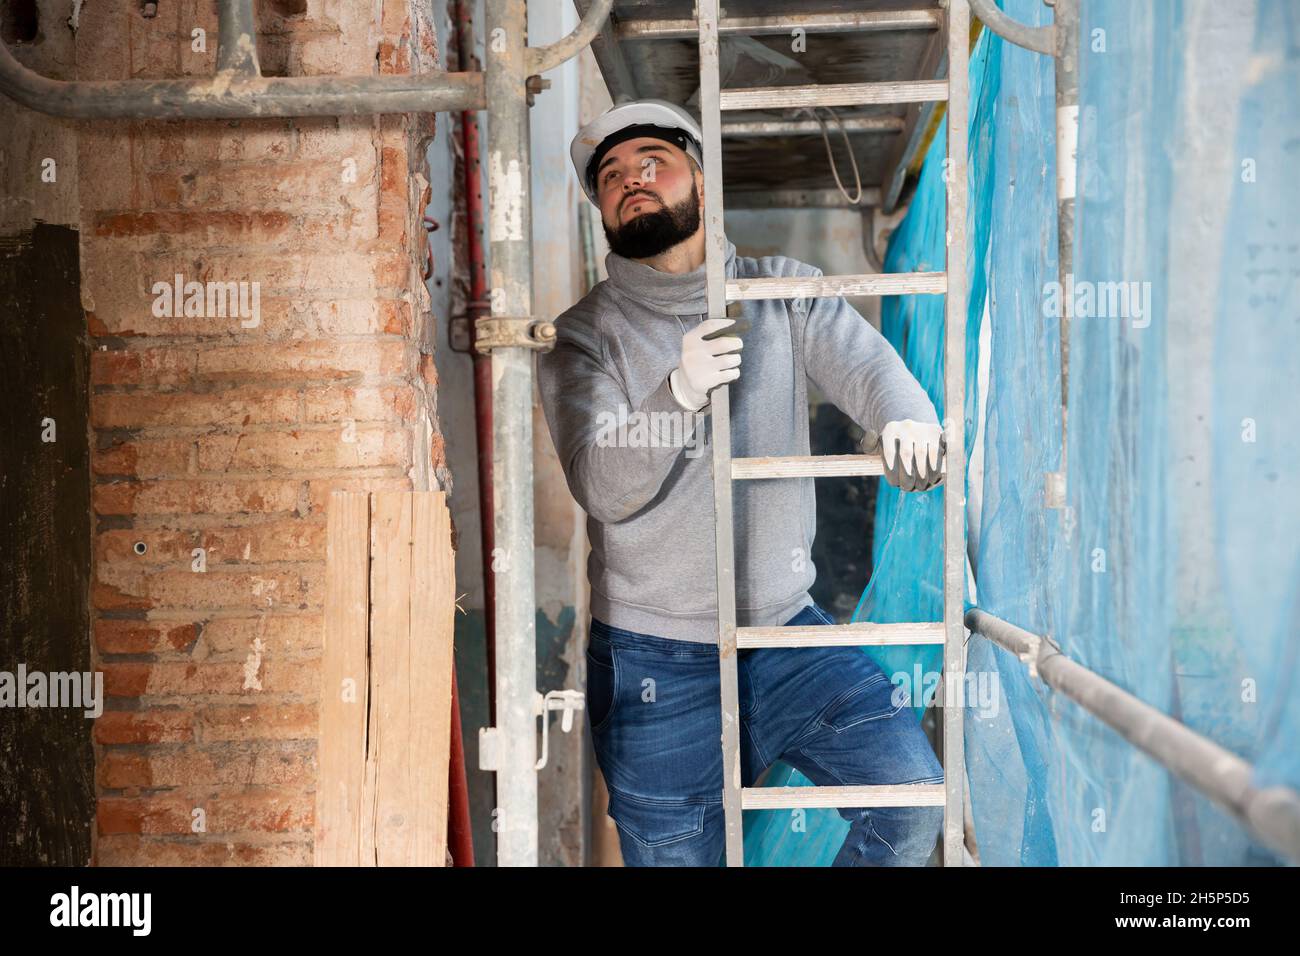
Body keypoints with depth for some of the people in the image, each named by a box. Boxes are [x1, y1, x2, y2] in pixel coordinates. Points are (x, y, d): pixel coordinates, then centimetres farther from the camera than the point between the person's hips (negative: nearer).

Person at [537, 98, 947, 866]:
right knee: (675, 855, 3)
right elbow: (604, 487, -15)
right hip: (658, 662, -2)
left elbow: (863, 359, -12)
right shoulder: (582, 335, -1)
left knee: (913, 794, -11)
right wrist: (680, 394, -33)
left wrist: (906, 416, -37)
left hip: (788, 632, 2)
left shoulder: (782, 295, 6)